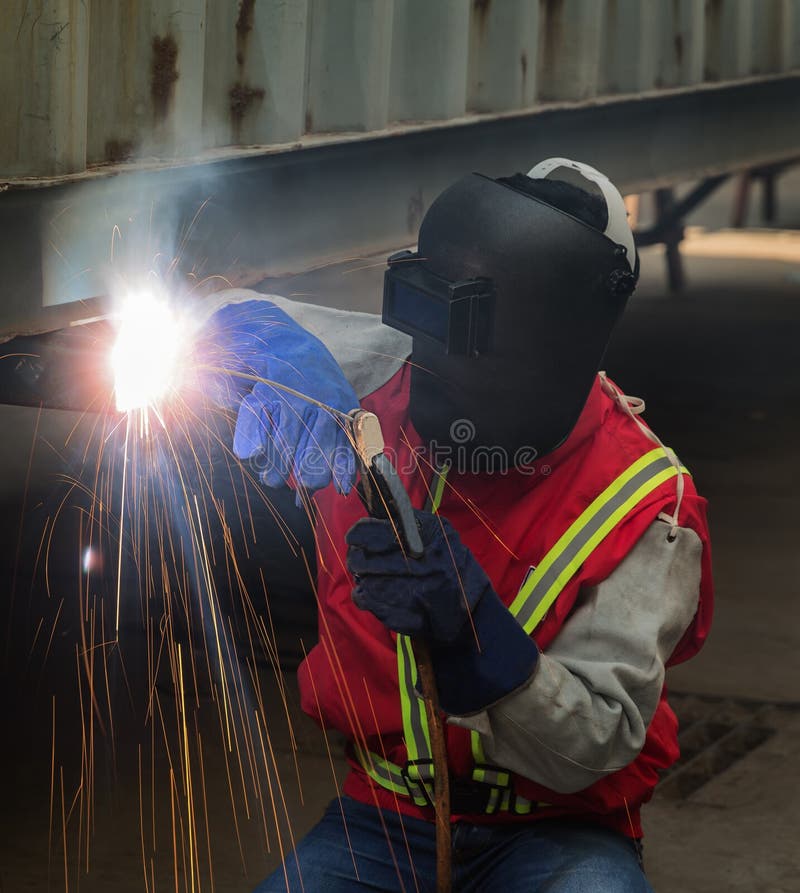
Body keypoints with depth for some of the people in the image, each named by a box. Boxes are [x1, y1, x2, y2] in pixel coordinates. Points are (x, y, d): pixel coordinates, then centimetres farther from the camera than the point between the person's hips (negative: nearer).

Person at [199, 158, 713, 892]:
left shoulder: (638, 506, -15)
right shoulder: (375, 377, -6)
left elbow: (596, 744, -18)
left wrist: (470, 627, -36)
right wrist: (273, 352, -24)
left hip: (555, 827, -3)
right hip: (383, 820, 3)